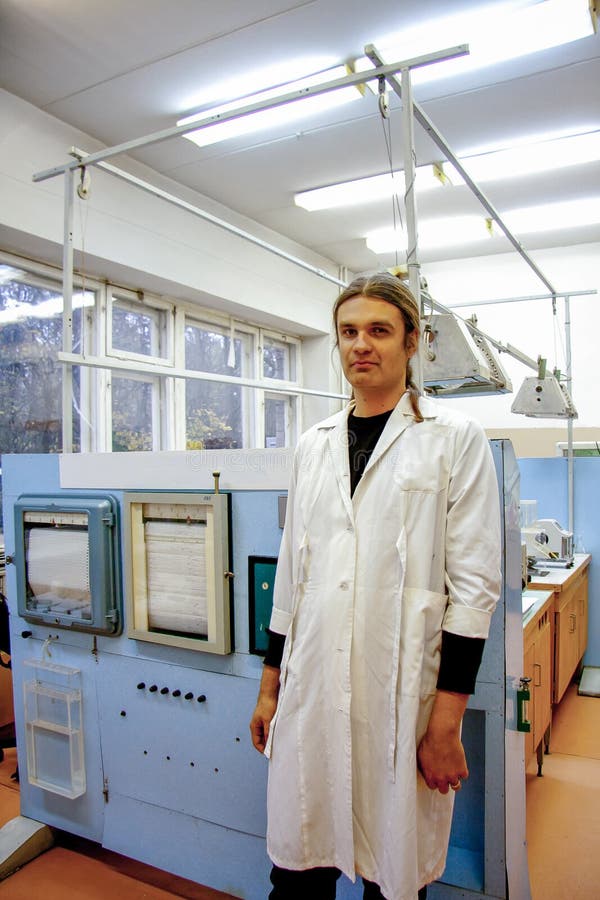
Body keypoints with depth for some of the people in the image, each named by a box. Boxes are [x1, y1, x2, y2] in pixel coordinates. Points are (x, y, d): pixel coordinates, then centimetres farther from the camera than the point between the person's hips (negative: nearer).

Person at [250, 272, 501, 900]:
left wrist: (446, 722, -10)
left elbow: (474, 584, -6)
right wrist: (269, 687, 13)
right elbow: (291, 573, 12)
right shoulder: (314, 444, 9)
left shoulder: (454, 438, -3)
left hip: (401, 695, -3)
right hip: (310, 691, 4)